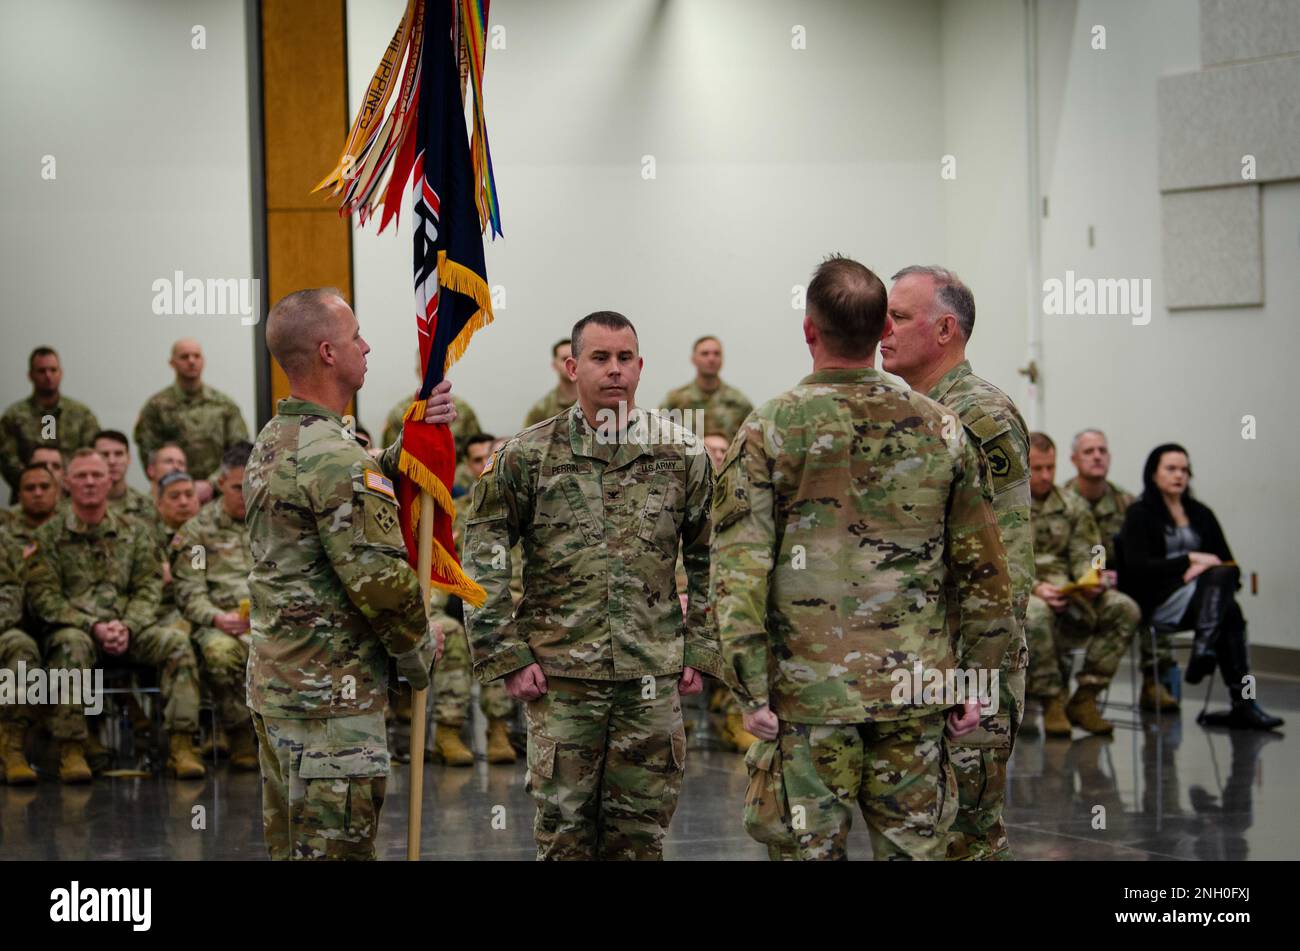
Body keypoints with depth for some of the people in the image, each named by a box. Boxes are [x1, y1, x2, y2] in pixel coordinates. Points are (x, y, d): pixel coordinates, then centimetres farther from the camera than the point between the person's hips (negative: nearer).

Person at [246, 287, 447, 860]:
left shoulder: (271, 443, 12)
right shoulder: (337, 458, -19)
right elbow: (381, 580, -20)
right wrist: (421, 652, -4)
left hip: (272, 686, 10)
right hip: (332, 698, -10)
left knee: (289, 845, 14)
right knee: (338, 849, -5)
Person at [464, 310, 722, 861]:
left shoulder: (681, 455, 5)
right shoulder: (528, 456, 0)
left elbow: (710, 562, 11)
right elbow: (481, 560, 2)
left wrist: (701, 651, 5)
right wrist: (506, 656, -4)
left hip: (653, 678, 1)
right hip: (559, 676, -1)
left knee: (640, 834, 6)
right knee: (564, 833, 2)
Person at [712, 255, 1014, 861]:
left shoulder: (769, 429, -5)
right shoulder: (939, 429, 4)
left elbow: (739, 574, -10)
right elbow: (984, 572, 6)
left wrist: (752, 693, -6)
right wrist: (976, 681, 13)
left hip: (808, 692, -2)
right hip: (915, 692, 2)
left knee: (809, 850, 4)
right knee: (915, 849, 8)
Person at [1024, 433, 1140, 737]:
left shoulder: (1072, 507, 17)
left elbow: (1084, 555, 11)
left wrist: (1089, 580, -13)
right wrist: (1035, 588, -20)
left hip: (1067, 591, 4)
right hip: (1018, 592, -4)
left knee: (1125, 609, -22)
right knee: (1035, 615, -42)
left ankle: (1085, 698, -19)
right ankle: (1052, 704, -27)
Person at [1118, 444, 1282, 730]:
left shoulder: (1200, 513, 20)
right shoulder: (1140, 514, 5)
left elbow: (1230, 565, 13)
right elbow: (1138, 567, -11)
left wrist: (1205, 567, -11)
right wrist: (1191, 559, -14)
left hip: (1198, 599, 5)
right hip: (1157, 602, -5)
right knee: (1229, 612, -32)